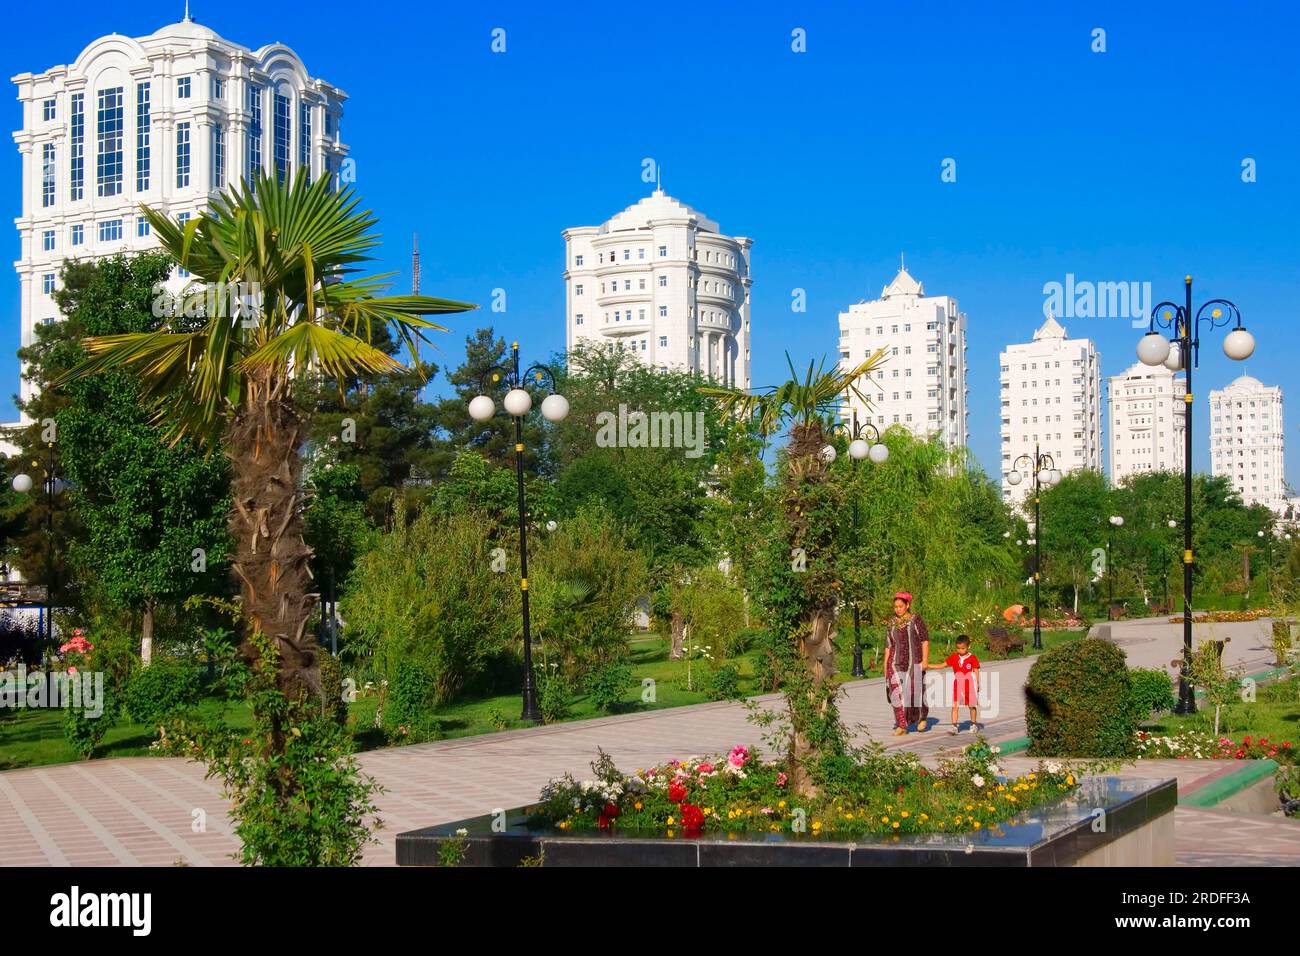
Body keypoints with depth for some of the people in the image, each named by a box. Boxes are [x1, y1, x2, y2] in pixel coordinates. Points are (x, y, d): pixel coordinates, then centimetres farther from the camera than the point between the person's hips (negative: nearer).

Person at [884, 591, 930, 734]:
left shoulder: (916, 619, -1)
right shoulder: (892, 623, 10)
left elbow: (925, 640, -4)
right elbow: (888, 645, 12)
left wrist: (925, 660, -11)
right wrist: (885, 665, 8)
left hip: (914, 662, -3)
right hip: (896, 663, 3)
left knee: (914, 692, -3)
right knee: (897, 693, -7)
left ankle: (922, 717, 25)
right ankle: (901, 726, -4)